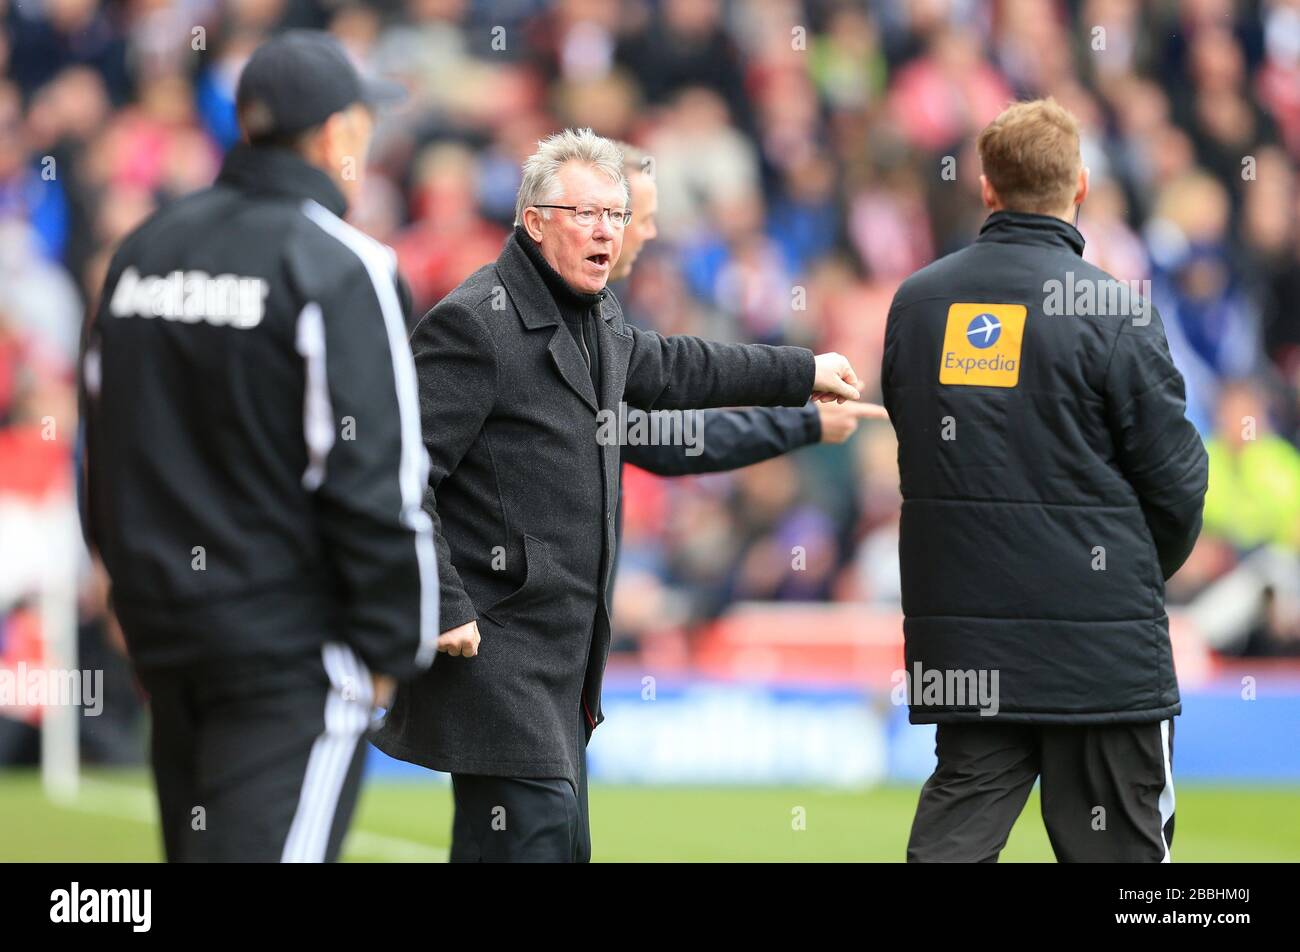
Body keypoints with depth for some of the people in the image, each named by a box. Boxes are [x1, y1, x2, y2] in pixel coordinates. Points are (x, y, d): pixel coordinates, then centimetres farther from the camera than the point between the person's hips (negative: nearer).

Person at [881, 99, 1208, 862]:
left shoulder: (915, 304, 5)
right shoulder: (1113, 312, -12)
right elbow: (1175, 476, -7)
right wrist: (1146, 570, 13)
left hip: (960, 636, 4)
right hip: (1099, 637, -4)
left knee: (957, 831, 9)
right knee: (1119, 848, 4)